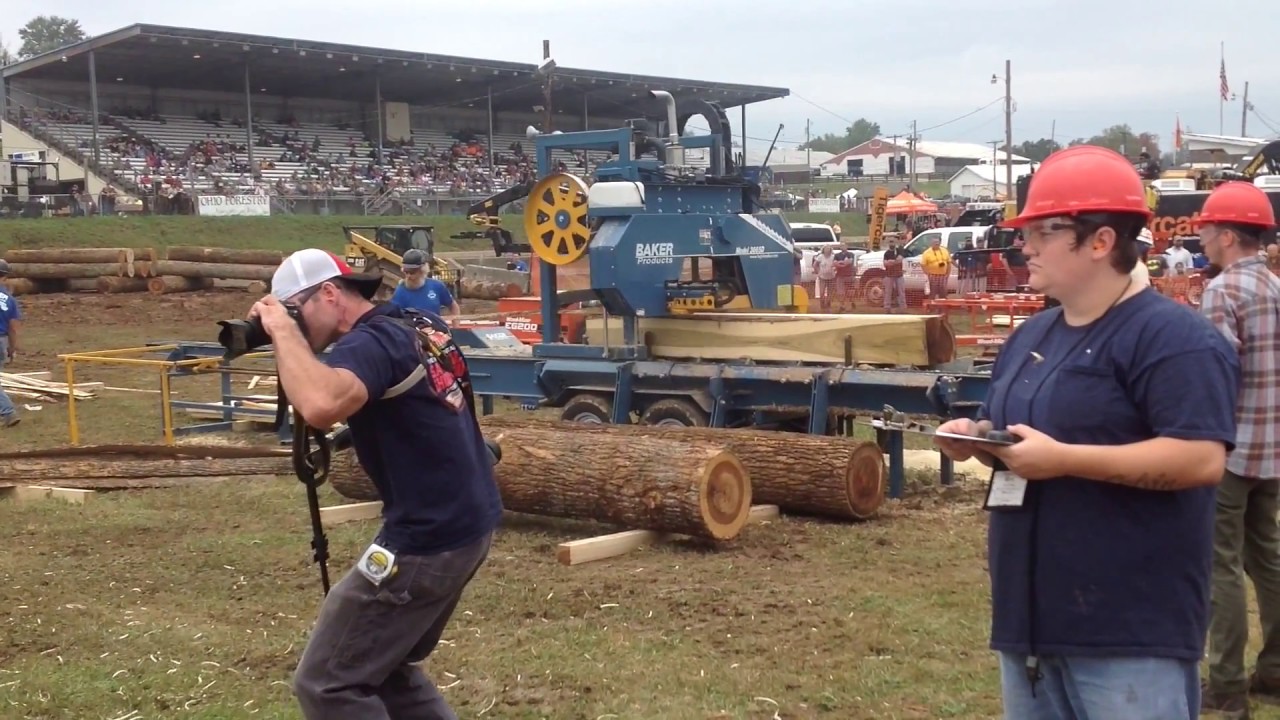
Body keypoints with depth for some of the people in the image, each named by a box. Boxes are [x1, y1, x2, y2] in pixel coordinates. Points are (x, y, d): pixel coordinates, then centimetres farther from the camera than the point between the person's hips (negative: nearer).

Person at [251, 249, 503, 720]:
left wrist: (282, 330, -22)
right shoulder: (418, 325, 11)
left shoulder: (371, 341, -17)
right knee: (382, 663, 23)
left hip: (429, 540, -10)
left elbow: (321, 407, -39)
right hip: (469, 523, 10)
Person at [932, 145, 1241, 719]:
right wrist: (974, 437, 1)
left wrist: (1063, 459, -25)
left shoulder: (1173, 336, -13)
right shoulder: (1031, 335, 14)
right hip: (1032, 614, 9)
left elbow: (1202, 458, -23)